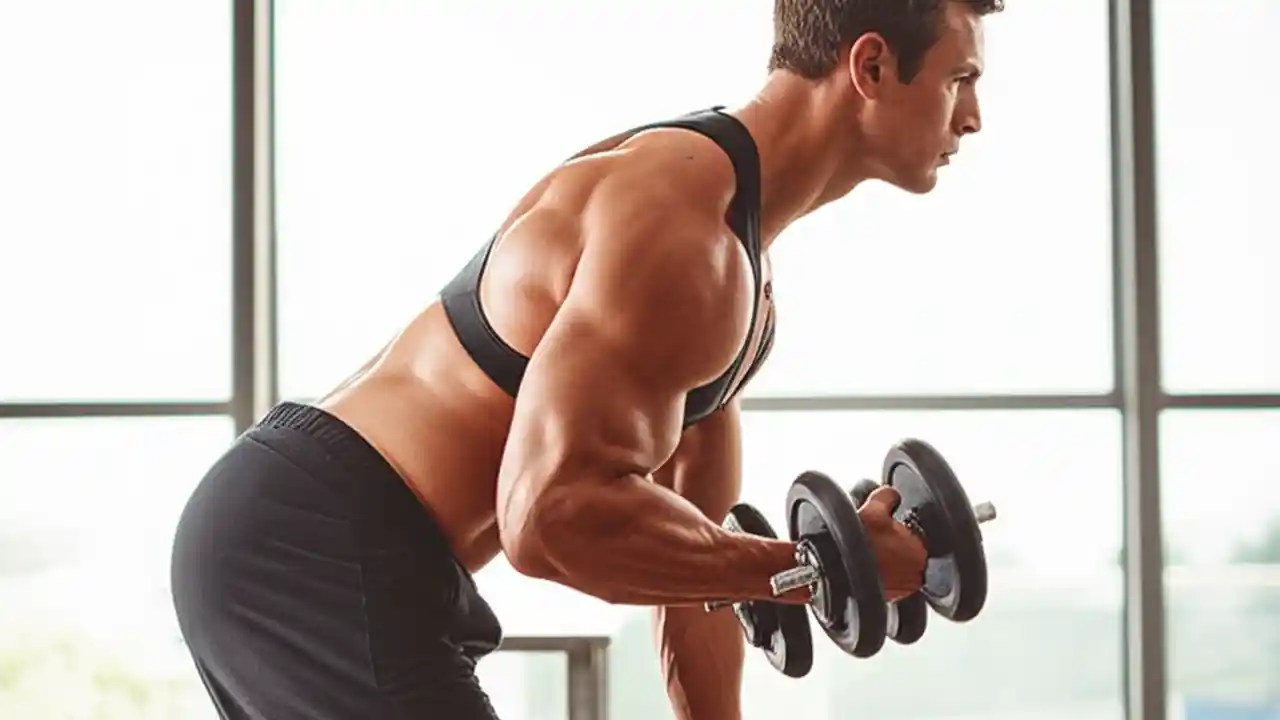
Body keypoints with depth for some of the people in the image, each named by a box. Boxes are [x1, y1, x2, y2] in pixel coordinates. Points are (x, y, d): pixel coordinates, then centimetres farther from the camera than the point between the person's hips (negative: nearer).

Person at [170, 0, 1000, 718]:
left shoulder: (737, 267, 14)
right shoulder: (681, 231, -20)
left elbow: (691, 541, 19)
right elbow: (556, 511, -29)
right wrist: (812, 568, -19)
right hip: (323, 557, -11)